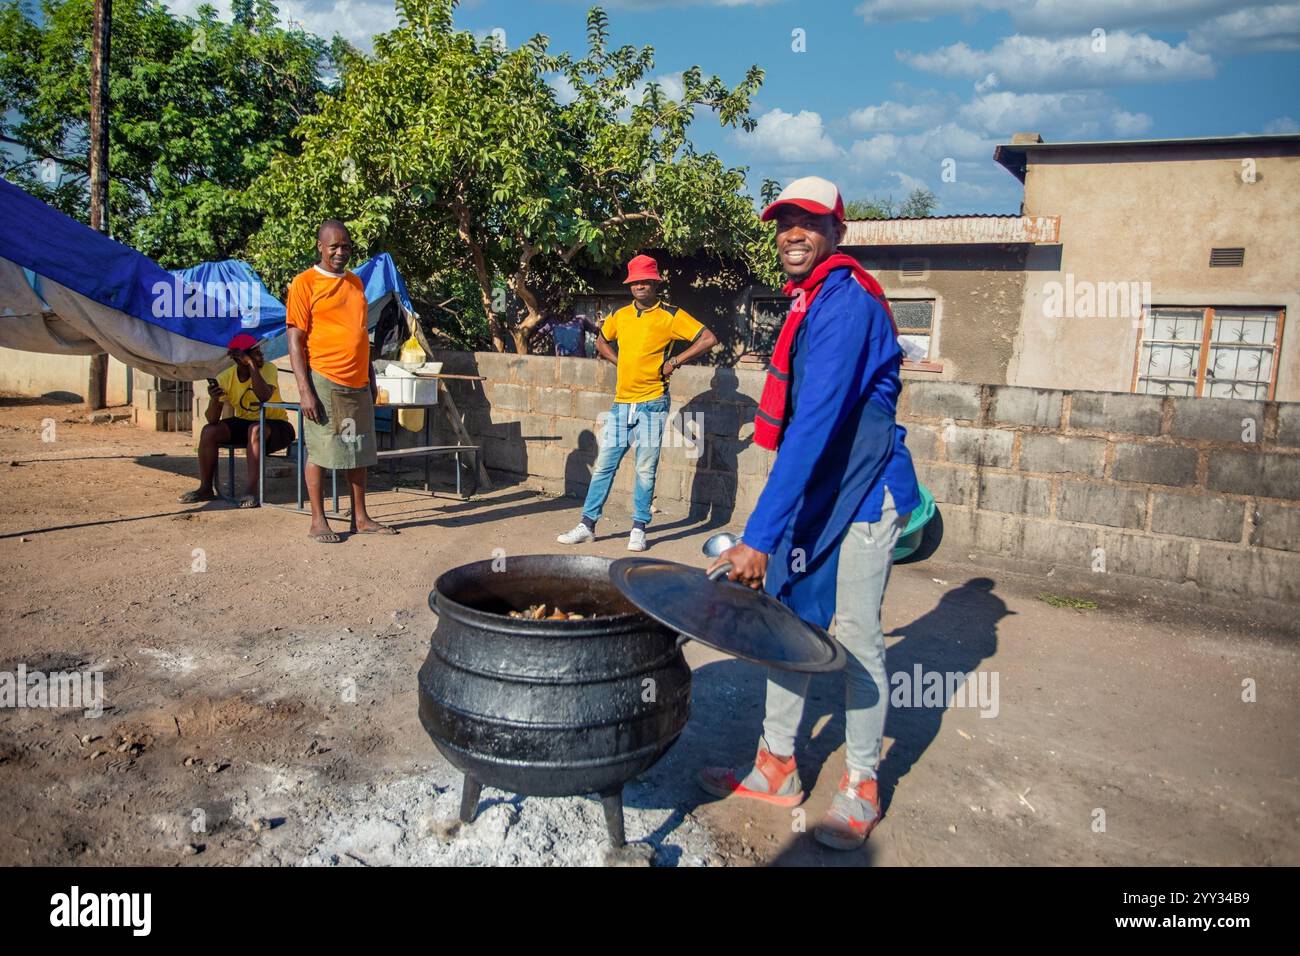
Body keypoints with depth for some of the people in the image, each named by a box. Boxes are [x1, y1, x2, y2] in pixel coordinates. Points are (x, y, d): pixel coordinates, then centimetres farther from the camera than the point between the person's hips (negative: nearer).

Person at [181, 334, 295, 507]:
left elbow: (264, 397, -37)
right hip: (244, 422, 4)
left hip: (275, 423, -4)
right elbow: (212, 420, -11)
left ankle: (251, 490, -31)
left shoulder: (268, 369, -16)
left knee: (255, 430, -35)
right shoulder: (225, 378, -8)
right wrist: (214, 400, -33)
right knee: (209, 431, -15)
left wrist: (251, 364, -32)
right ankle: (205, 488, -2)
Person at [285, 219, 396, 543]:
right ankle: (318, 521, 9)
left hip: (358, 383, 6)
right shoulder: (305, 282, -4)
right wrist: (305, 390, -15)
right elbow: (295, 340, -9)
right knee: (319, 451, 0)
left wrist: (371, 379, 18)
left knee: (359, 450, 9)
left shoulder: (356, 282, 15)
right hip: (324, 382, -6)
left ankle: (361, 518, 18)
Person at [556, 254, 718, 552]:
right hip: (621, 403, 5)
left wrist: (675, 362, -11)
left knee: (646, 469, 1)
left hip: (651, 404, -4)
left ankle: (639, 529, 12)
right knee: (604, 465, 6)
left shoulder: (671, 316, -4)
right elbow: (601, 341, 29)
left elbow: (709, 339, -10)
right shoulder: (620, 315, 11)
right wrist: (619, 362, 13)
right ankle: (587, 525, 14)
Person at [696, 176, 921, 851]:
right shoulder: (811, 301, 11)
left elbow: (816, 423, -30)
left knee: (855, 636, 0)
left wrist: (759, 535, -34)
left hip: (862, 492, -9)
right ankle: (777, 768, 24)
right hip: (811, 490, 9)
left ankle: (861, 786, 19)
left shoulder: (847, 303, -19)